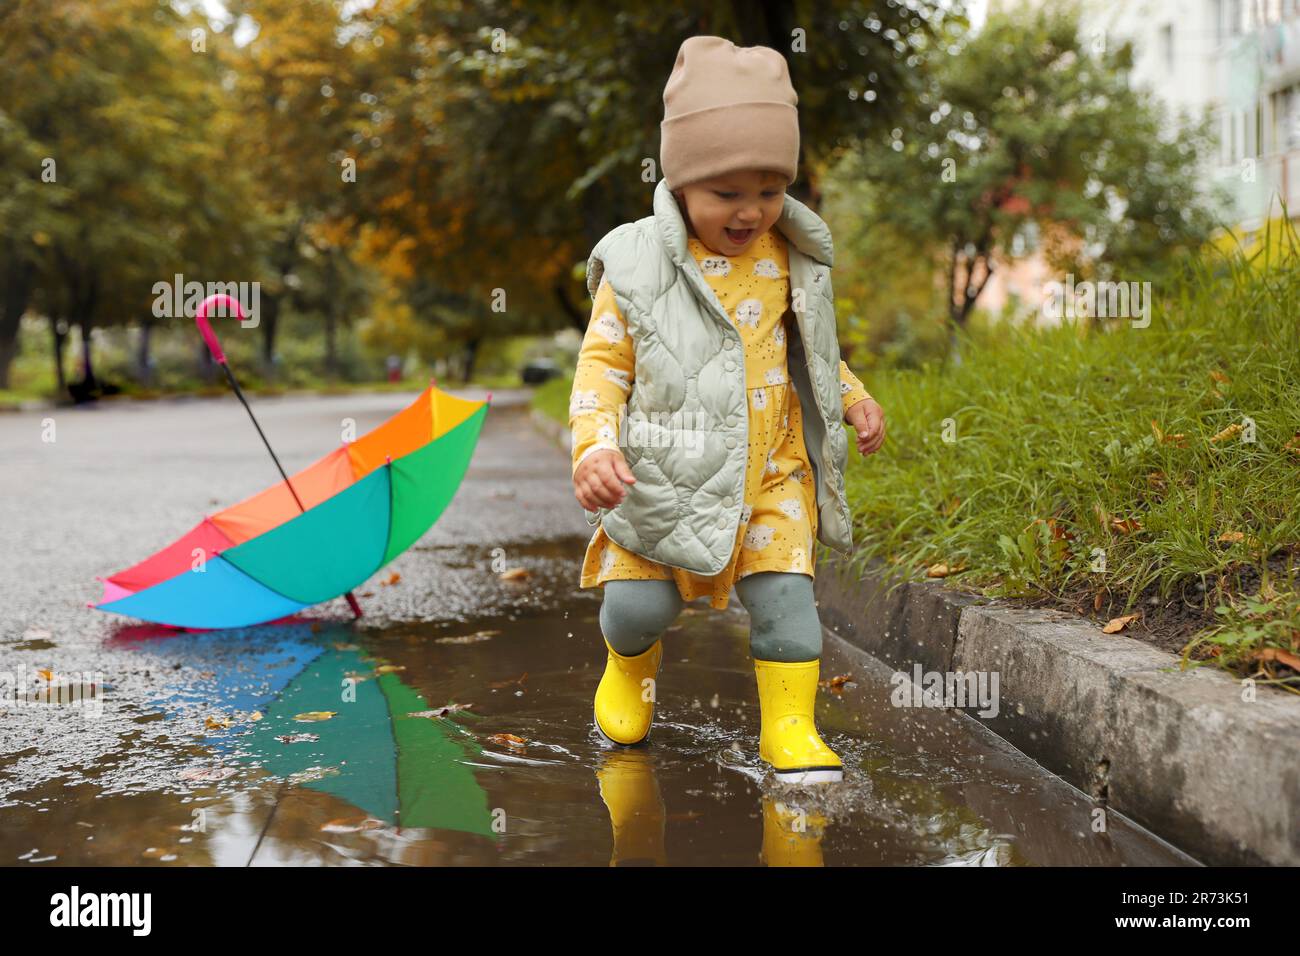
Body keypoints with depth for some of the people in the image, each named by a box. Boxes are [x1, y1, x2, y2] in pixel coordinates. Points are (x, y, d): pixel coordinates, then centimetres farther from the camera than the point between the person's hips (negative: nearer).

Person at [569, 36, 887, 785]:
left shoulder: (791, 259, 2)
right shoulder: (639, 266, -11)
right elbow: (602, 363, -9)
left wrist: (855, 397, 8)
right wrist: (593, 446, -24)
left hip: (772, 470, 3)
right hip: (667, 474, -2)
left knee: (785, 593, -4)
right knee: (638, 603, 0)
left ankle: (790, 727, 10)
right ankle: (630, 668, 34)